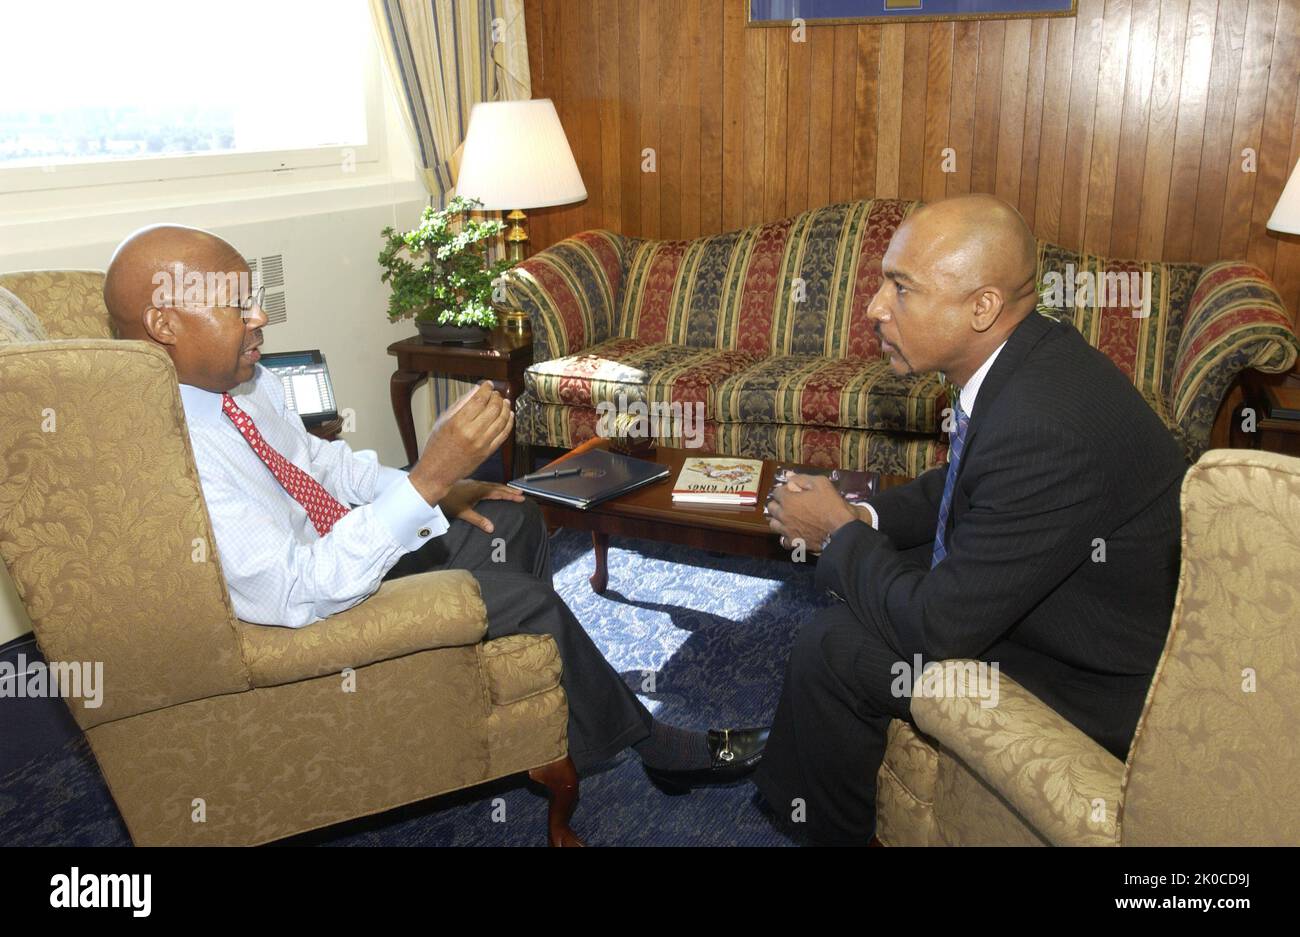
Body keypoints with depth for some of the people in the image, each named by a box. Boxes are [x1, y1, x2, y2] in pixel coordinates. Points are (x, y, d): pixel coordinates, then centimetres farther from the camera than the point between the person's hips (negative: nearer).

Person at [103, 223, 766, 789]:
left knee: (513, 521, 10)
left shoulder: (234, 376, -5)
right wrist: (427, 481, -39)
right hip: (297, 607, -9)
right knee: (519, 596, -15)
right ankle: (658, 750, 8)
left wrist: (437, 489, 0)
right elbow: (294, 596, -35)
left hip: (331, 547, 9)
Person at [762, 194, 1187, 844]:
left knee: (833, 646, -13)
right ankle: (789, 758, 31)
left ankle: (832, 826, 15)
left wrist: (838, 535, -12)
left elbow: (938, 624, -29)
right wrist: (863, 518, -4)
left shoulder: (1044, 430, -36)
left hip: (1100, 689, -9)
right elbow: (961, 486, 13)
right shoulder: (1024, 358, -6)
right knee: (856, 576, 12)